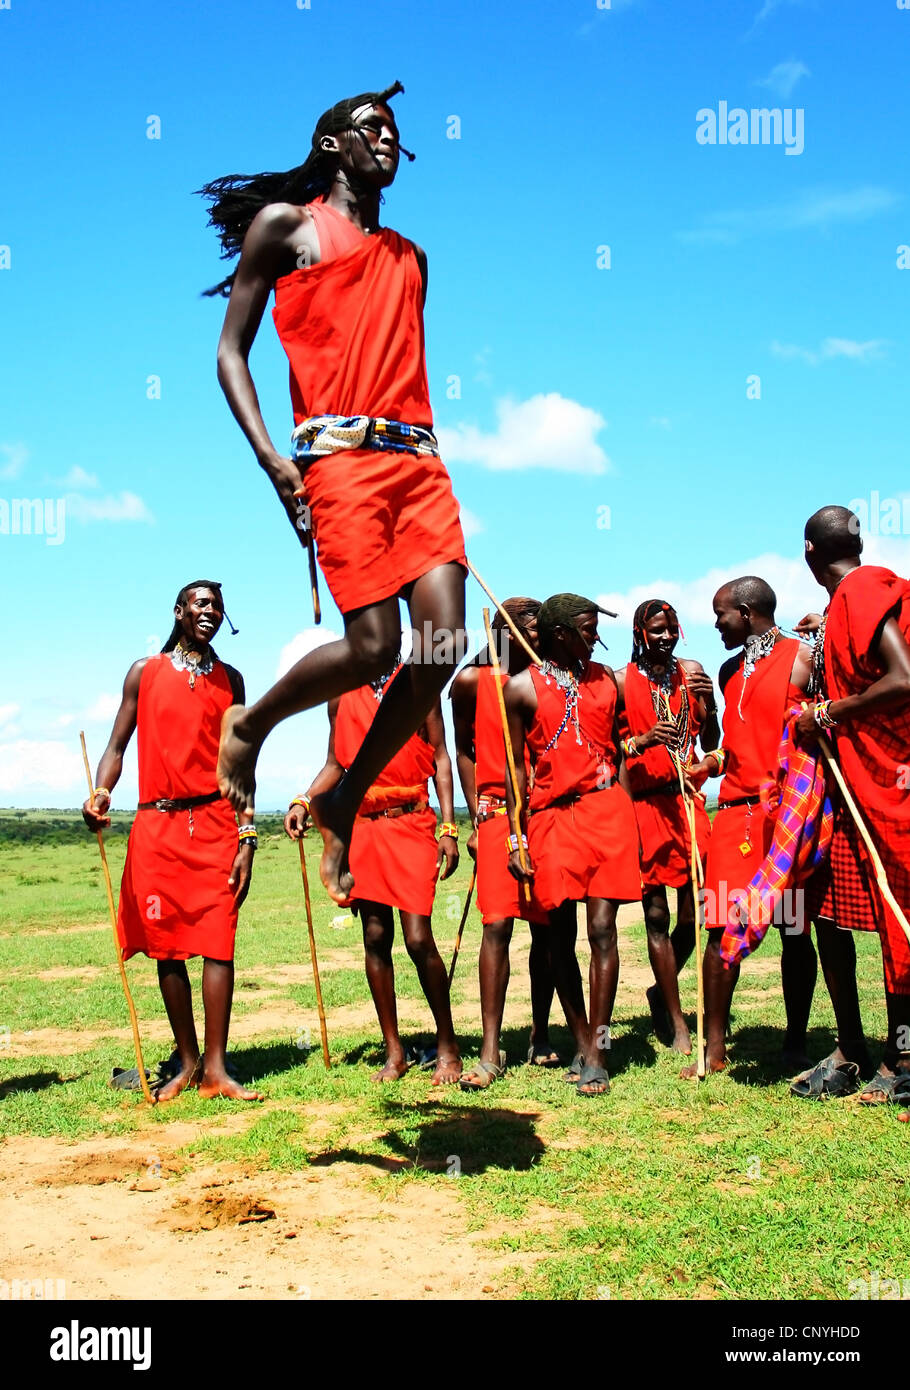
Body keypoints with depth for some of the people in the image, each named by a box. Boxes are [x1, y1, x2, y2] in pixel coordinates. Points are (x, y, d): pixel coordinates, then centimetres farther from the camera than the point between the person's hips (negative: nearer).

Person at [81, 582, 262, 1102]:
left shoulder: (229, 679, 13)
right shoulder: (145, 672, 10)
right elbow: (118, 745, 9)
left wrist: (247, 838, 0)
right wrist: (100, 793, -12)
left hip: (215, 823, 0)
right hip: (156, 825, 0)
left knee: (217, 941, -9)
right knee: (167, 946, 3)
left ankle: (216, 1068, -8)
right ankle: (188, 1064, 12)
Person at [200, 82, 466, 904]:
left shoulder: (409, 257, 27)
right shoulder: (283, 223, 11)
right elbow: (231, 352, 5)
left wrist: (429, 448, 15)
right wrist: (270, 456, -9)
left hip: (419, 457, 6)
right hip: (340, 454, -6)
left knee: (445, 643, -10)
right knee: (372, 645, -16)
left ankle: (342, 805, 7)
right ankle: (248, 727, 13)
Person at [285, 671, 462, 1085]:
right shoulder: (342, 695, 11)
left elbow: (440, 758, 3)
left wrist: (449, 828, -5)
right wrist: (304, 801, 0)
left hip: (411, 823, -3)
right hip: (362, 826, 3)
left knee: (418, 939, -10)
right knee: (375, 938, 4)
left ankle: (447, 1046, 6)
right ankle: (394, 1052, 14)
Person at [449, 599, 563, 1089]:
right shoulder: (471, 681, 3)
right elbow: (464, 750, 11)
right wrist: (475, 817, 6)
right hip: (497, 813, -2)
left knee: (545, 928, 6)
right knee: (497, 925, -11)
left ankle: (541, 1037, 20)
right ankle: (490, 1051, -8)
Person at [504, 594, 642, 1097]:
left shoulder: (606, 678, 12)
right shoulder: (523, 687, 4)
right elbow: (517, 767, 4)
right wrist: (516, 837, 1)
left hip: (606, 809, 1)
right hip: (551, 815, -1)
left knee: (602, 928, -6)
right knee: (559, 933, 4)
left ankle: (597, 1054, -3)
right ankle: (583, 1043, 18)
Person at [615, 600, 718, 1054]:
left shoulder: (691, 671, 11)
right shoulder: (621, 682, 1)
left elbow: (710, 743, 10)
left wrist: (708, 705, -8)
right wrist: (642, 740, -18)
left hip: (689, 799, 3)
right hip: (645, 803, -3)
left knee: (694, 906, 2)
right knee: (656, 911, -1)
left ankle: (661, 991, 29)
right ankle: (676, 1024, 6)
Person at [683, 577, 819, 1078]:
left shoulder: (804, 658, -3)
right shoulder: (731, 671, 18)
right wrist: (707, 764, 12)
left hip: (790, 812, -5)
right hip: (737, 808, 5)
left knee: (794, 931, 4)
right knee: (722, 927, -1)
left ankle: (795, 1045, 16)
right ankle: (714, 1047, 5)